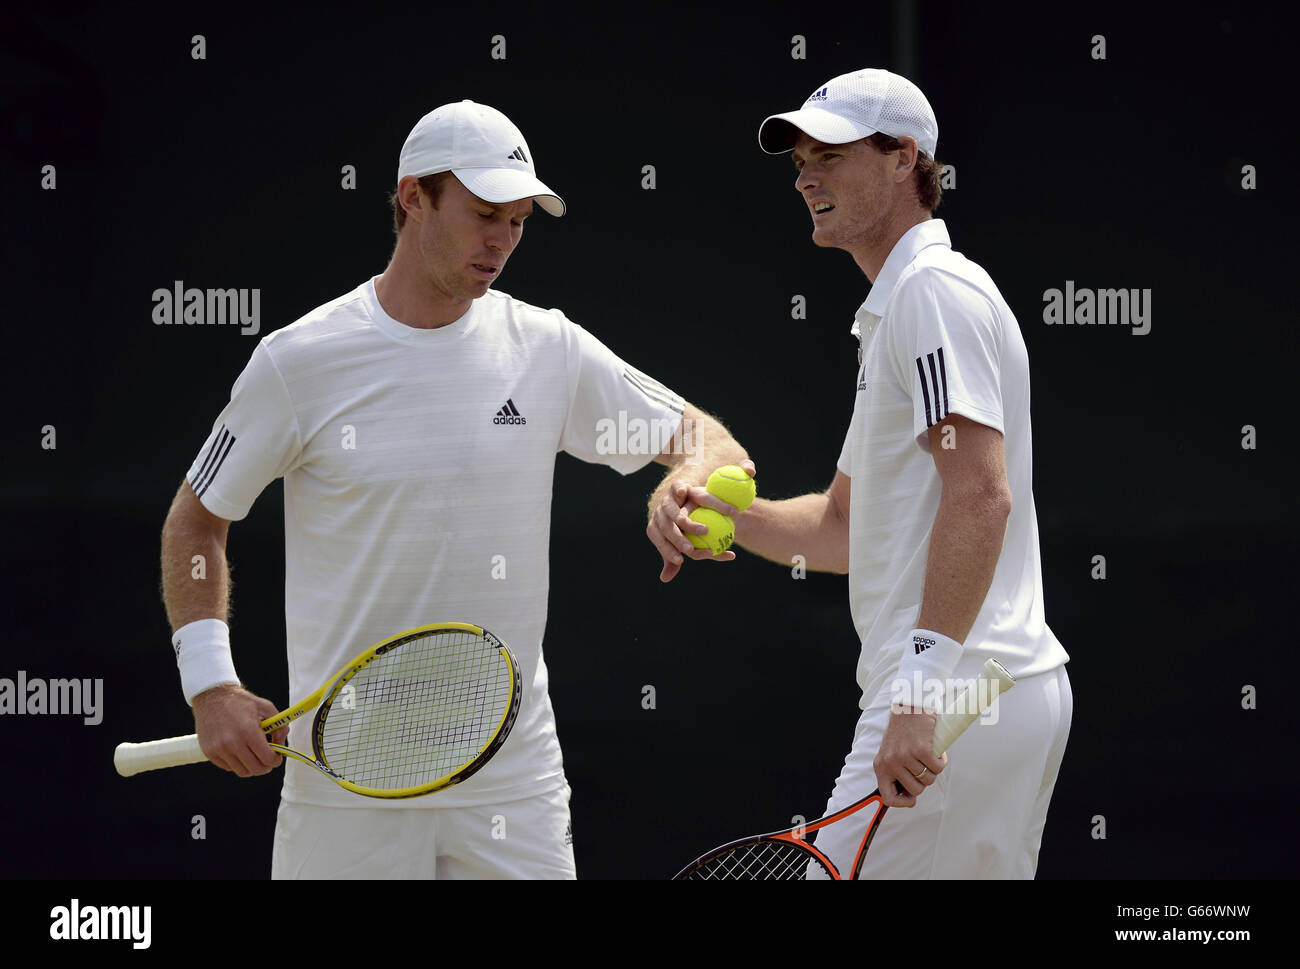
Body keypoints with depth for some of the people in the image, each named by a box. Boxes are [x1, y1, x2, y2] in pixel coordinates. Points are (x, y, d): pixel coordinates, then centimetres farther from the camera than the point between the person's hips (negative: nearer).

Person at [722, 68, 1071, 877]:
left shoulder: (937, 288, -9)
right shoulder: (894, 310, 24)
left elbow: (981, 497, -21)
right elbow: (844, 527, 28)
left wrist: (922, 688, -27)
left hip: (959, 696, -10)